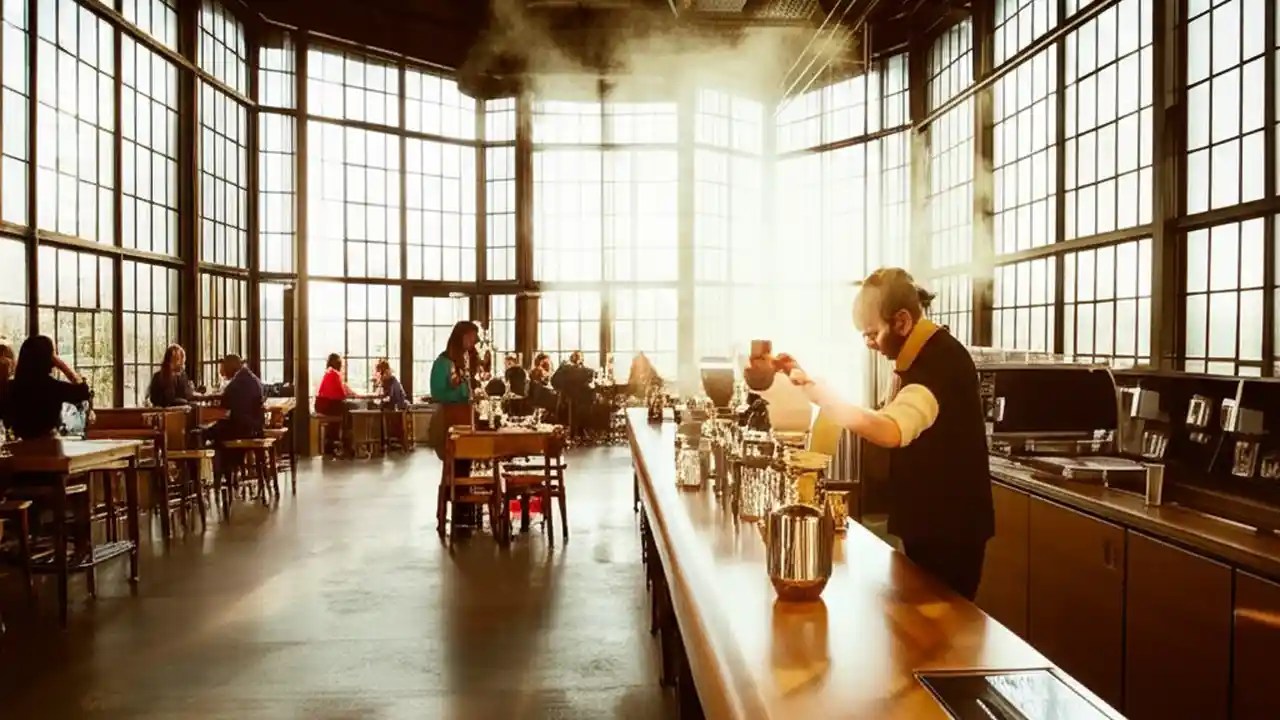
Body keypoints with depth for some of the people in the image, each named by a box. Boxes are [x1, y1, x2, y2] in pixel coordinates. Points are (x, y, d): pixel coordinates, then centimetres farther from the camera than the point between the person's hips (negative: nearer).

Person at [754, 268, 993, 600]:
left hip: (949, 526, -10)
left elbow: (891, 431, -41)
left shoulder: (940, 361, -25)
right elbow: (893, 421, 16)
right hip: (929, 520, 10)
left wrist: (818, 393, -36)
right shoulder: (923, 355, 7)